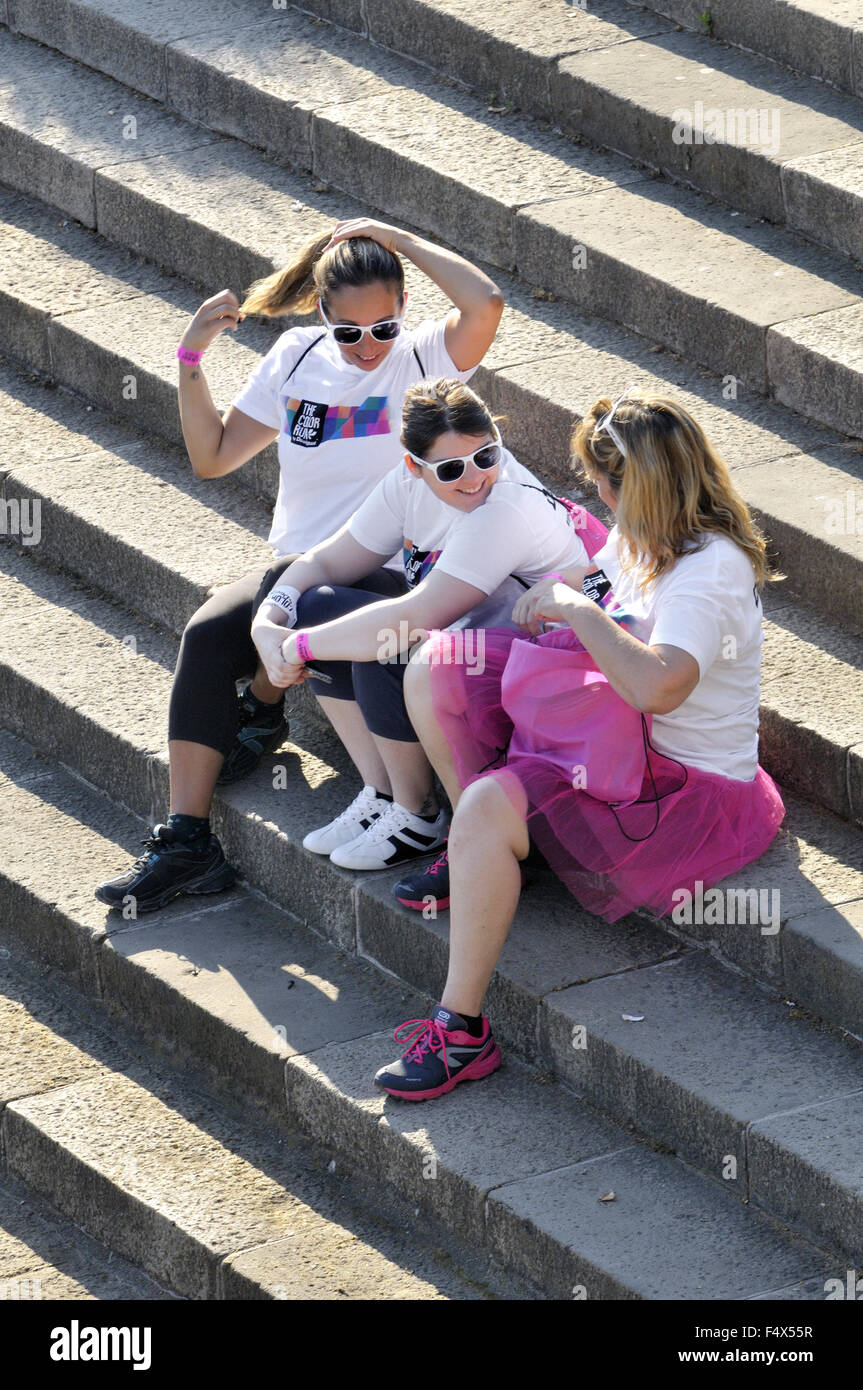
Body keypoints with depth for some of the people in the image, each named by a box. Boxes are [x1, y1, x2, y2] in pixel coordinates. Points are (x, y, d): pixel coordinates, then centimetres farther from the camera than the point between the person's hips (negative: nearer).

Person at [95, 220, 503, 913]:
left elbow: (486, 303, -24)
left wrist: (396, 238, -13)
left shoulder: (425, 357, -2)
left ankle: (263, 711, -4)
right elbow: (213, 456, 16)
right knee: (206, 636, -25)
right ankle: (186, 842, -25)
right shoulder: (297, 356, 12)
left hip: (392, 576, -5)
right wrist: (193, 356, 4)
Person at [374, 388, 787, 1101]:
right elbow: (586, 584, 27)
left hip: (689, 791, -10)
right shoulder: (641, 535, 3)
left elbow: (656, 686, -42)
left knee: (492, 804, -33)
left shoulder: (713, 570, -25)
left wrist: (576, 609, -29)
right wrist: (550, 592, 4)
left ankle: (462, 1033, -24)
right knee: (437, 665, 6)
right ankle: (476, 857, 19)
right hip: (612, 740, 10)